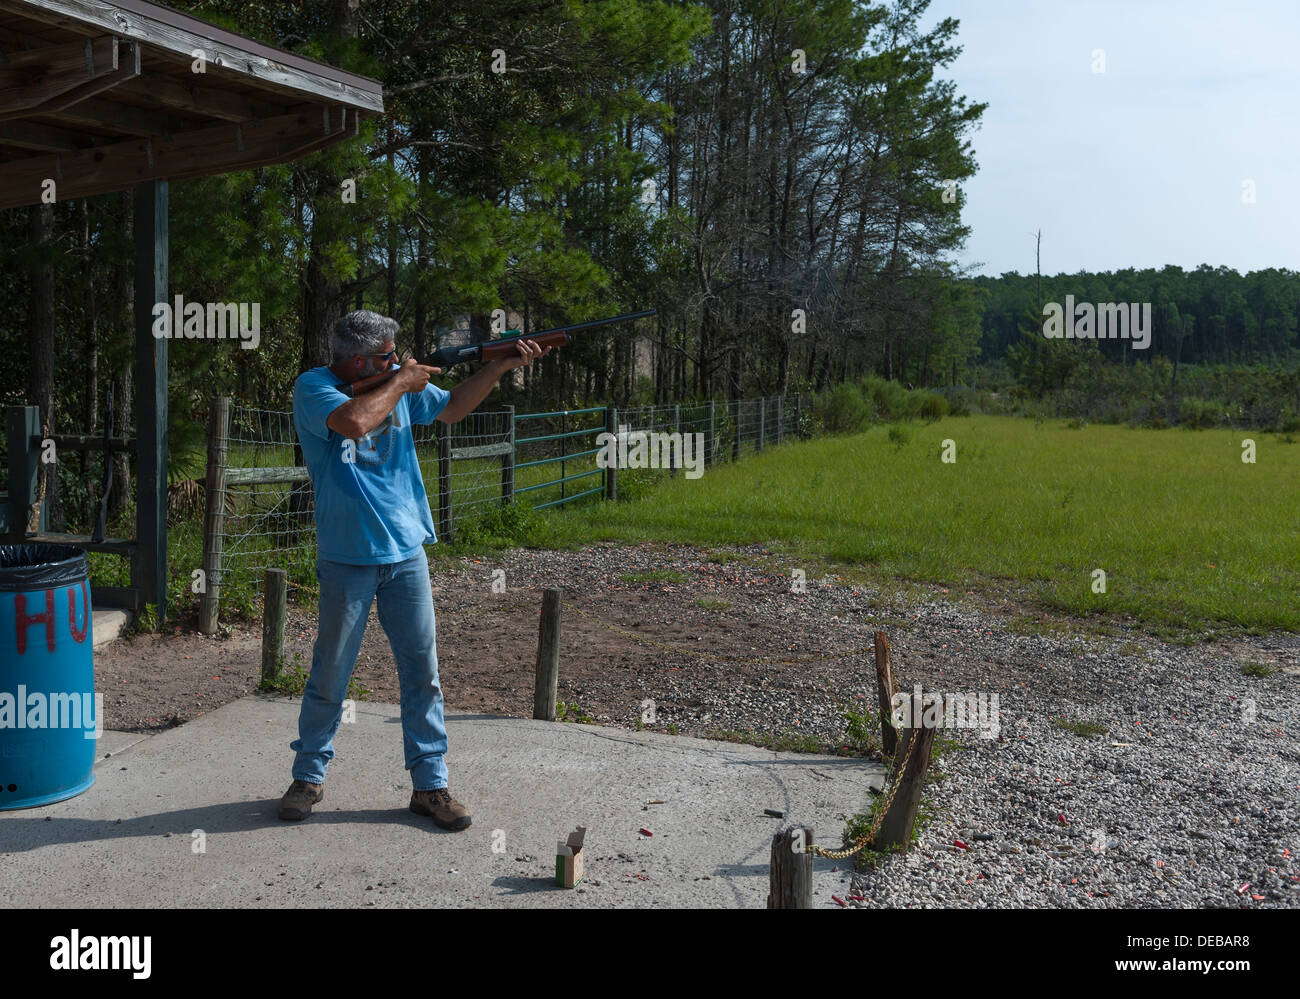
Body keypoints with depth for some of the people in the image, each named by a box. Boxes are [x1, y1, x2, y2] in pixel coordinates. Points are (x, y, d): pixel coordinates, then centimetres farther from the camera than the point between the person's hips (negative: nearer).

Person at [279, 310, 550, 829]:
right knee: (330, 675, 6)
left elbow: (452, 407, 18)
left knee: (422, 672, 6)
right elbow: (354, 421, -29)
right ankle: (309, 776, 24)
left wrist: (503, 363, 9)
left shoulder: (399, 384, 6)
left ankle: (430, 784, 15)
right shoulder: (313, 387, -10)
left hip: (406, 553, 5)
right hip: (347, 560, -4)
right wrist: (401, 383, -14)